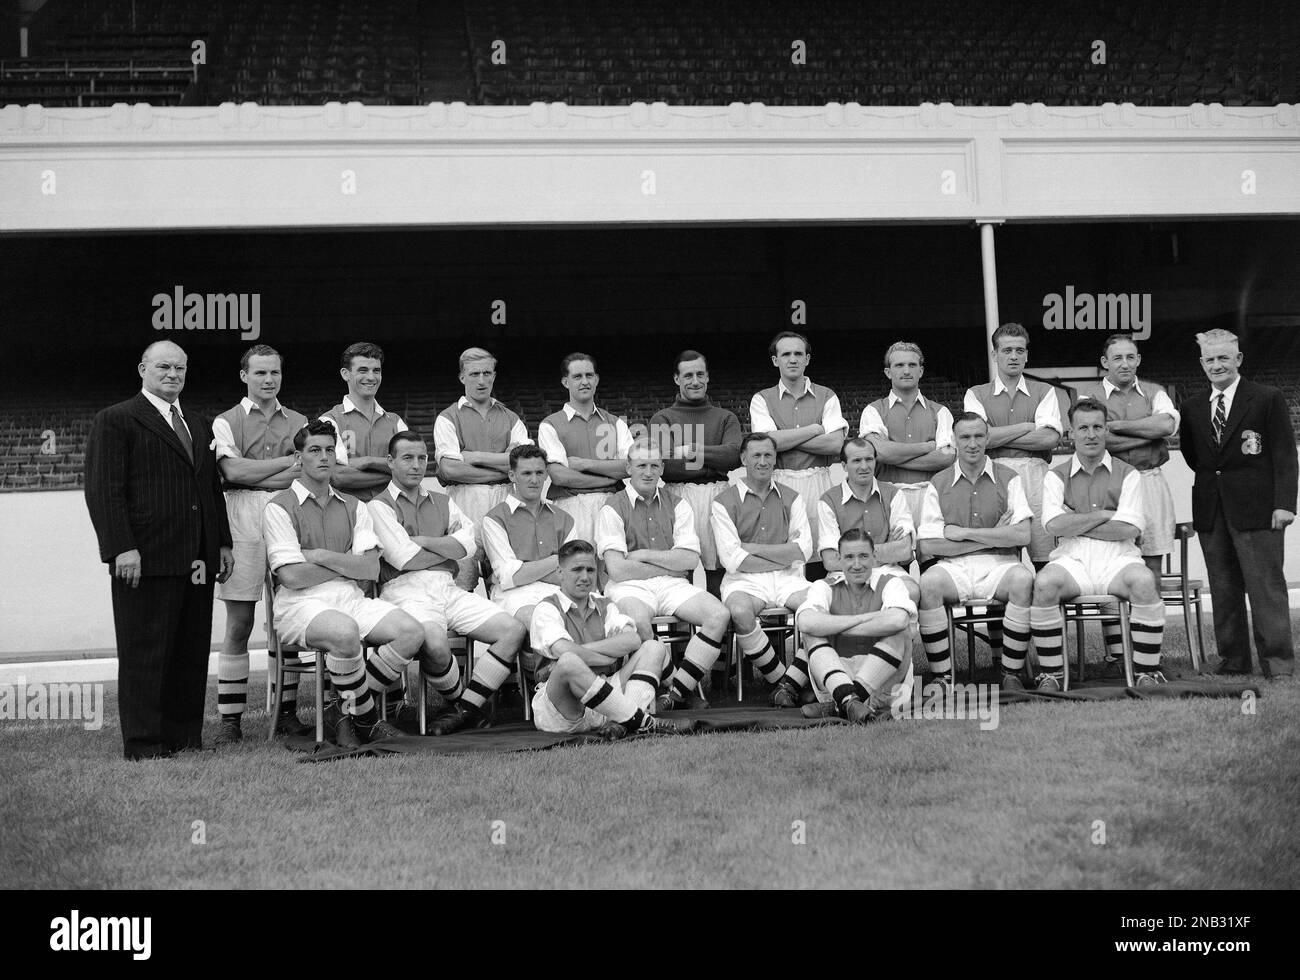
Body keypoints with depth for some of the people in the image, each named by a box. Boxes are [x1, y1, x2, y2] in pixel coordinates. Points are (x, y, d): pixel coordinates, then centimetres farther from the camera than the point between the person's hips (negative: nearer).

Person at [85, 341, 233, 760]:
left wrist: (223, 543, 16)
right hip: (144, 560, -7)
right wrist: (122, 548, -17)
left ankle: (184, 737, 14)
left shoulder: (198, 425, 22)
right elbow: (103, 490, -9)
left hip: (198, 560, 7)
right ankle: (143, 744, 5)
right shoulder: (115, 421, -1)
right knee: (144, 653, -2)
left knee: (192, 653, 7)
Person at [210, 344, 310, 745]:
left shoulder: (298, 422, 17)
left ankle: (287, 713, 10)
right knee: (238, 625, -3)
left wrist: (253, 477, -7)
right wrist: (286, 462, -3)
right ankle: (230, 720, 1)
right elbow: (232, 471, -7)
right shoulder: (226, 422, 9)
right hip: (243, 524, -2)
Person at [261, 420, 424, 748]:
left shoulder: (354, 507, 17)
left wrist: (322, 556, -6)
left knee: (411, 632, -21)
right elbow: (292, 576, -9)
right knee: (345, 632, -38)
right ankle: (368, 720, -11)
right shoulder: (280, 508, 2)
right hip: (301, 604, -5)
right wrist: (348, 563, 2)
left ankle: (352, 716, -7)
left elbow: (371, 569, 5)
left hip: (350, 598, 5)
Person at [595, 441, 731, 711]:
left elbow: (690, 560, 2)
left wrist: (644, 555, -6)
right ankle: (686, 688, -19)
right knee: (637, 622, -38)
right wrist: (670, 566, -3)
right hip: (630, 587, -4)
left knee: (720, 615, -22)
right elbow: (617, 570, -9)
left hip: (673, 586, 4)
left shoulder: (677, 505, 14)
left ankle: (675, 692, -22)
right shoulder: (613, 509, 2)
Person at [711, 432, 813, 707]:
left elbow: (804, 551, 1)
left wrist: (751, 547, -5)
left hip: (788, 578, 2)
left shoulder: (791, 499, 15)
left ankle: (790, 683, -17)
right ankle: (781, 679, -16)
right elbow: (732, 559, -6)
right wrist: (784, 554, -4)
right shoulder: (725, 502, 5)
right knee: (740, 612, -37)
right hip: (745, 580, -2)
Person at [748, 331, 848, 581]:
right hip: (778, 483, 0)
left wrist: (785, 439, -3)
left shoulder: (827, 397, 11)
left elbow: (835, 444, -3)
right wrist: (814, 429, -2)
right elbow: (769, 442, -6)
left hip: (818, 483, 1)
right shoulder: (762, 399, 10)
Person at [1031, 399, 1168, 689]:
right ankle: (1052, 673, -17)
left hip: (1118, 557, 0)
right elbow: (1054, 524, -5)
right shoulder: (1057, 476, 12)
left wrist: (1074, 523, -3)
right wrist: (1104, 515, -4)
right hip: (1072, 559, 0)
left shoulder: (1127, 475, 10)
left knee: (1145, 581, -33)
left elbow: (1128, 528, -5)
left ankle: (1147, 672, -19)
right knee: (1044, 583, -32)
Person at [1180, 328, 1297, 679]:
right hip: (1210, 511, 5)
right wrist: (1211, 479, 7)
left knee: (1265, 585, -4)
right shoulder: (1192, 407, 12)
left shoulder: (1267, 399, 0)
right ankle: (1233, 660, 14)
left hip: (1256, 507, -4)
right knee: (1223, 588, 7)